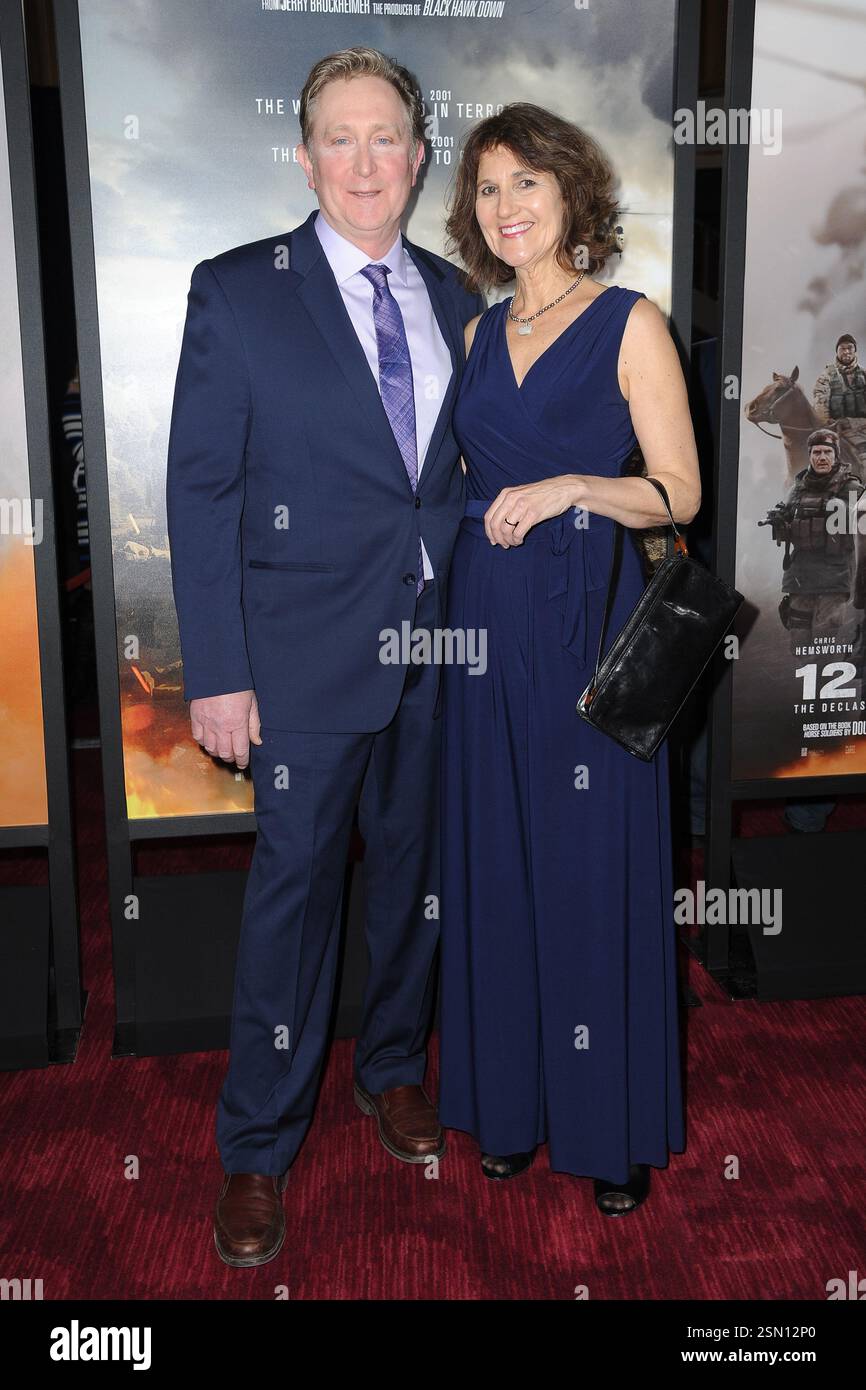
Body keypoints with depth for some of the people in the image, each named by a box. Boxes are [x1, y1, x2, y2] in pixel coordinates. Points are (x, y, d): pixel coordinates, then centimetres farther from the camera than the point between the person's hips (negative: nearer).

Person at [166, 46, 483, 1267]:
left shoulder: (453, 296, 9)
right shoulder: (237, 292, -5)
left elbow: (460, 466, 12)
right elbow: (201, 490, -7)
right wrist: (216, 672, -12)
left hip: (439, 639, 5)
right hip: (309, 654, -4)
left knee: (415, 865, 16)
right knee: (296, 883, 4)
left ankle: (392, 1066, 40)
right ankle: (258, 1147, 23)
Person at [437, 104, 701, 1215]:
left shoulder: (630, 323, -2)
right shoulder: (479, 335, 13)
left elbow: (680, 492, -5)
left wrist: (570, 488, -17)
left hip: (592, 620, -5)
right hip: (486, 619, 5)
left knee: (596, 866, 2)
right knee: (499, 860, 10)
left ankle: (614, 1123, 21)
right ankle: (513, 1100, 28)